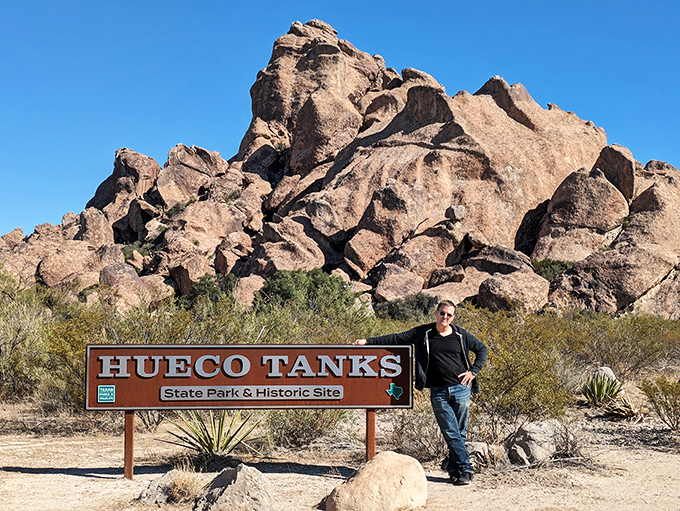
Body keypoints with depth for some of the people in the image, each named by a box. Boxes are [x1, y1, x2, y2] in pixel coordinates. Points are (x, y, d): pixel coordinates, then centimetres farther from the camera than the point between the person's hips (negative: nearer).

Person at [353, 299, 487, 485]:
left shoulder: (461, 336, 6)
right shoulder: (423, 333, 4)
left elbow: (482, 349, 18)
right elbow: (396, 339, 6)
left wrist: (473, 371, 6)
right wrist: (368, 341, 3)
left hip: (461, 389, 1)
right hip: (438, 393, -1)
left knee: (460, 433, 3)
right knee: (451, 434, -5)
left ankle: (454, 469, 14)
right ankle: (466, 470, 0)